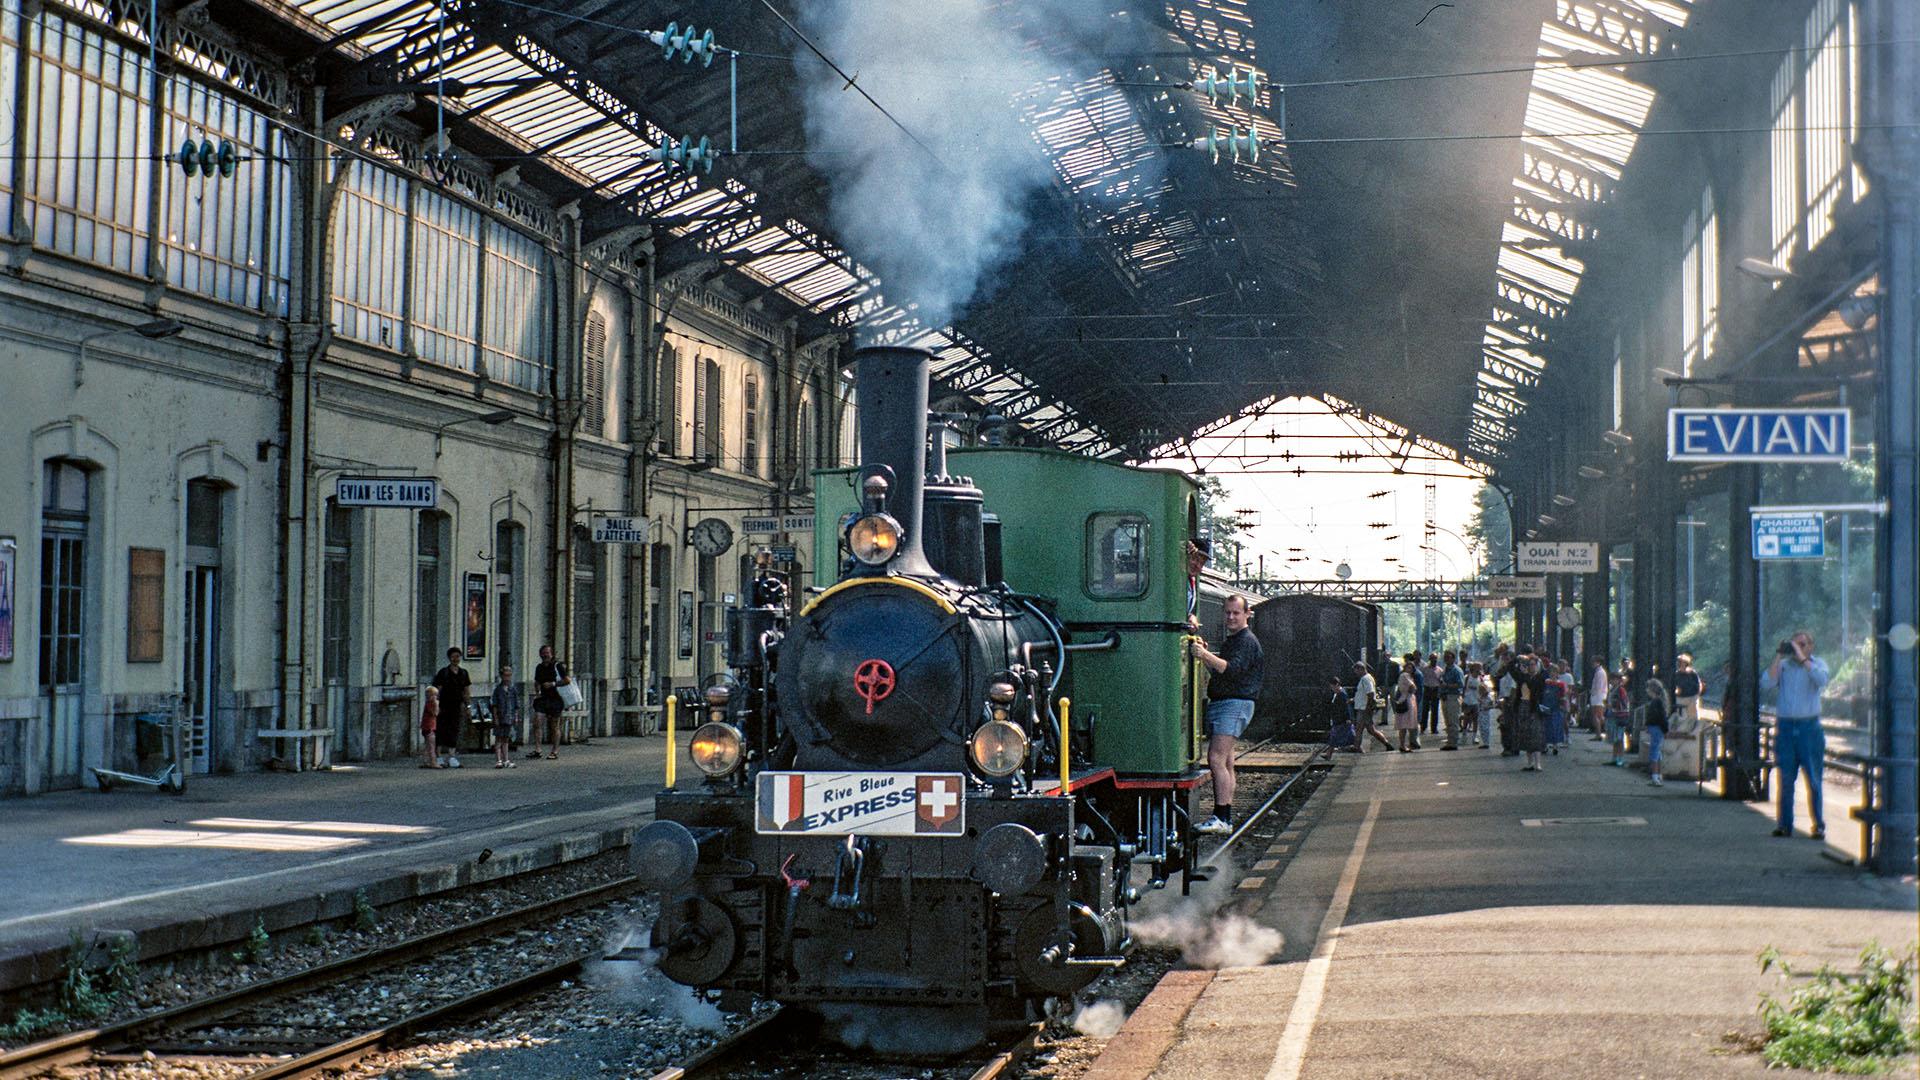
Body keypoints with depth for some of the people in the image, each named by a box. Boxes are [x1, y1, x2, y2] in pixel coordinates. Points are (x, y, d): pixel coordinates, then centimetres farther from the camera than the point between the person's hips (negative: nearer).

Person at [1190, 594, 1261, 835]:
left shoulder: (1247, 641, -9)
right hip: (1219, 704, 10)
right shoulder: (1229, 641, 23)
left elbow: (1233, 670, -23)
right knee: (1224, 762, 10)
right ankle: (1225, 817, 13)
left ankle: (1222, 819, -20)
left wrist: (1206, 655, -32)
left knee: (1217, 760, -18)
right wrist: (1205, 654, 7)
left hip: (1235, 704, -10)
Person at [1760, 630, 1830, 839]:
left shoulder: (1817, 664, 6)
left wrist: (1802, 657, -15)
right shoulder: (1783, 665, 9)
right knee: (1785, 777, 3)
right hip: (1785, 725, 2)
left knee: (1813, 778, 0)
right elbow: (1766, 684, -5)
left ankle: (1818, 824, 6)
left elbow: (1821, 680, -16)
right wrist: (1779, 657, -7)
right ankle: (1784, 824, 7)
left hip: (1809, 726, -2)